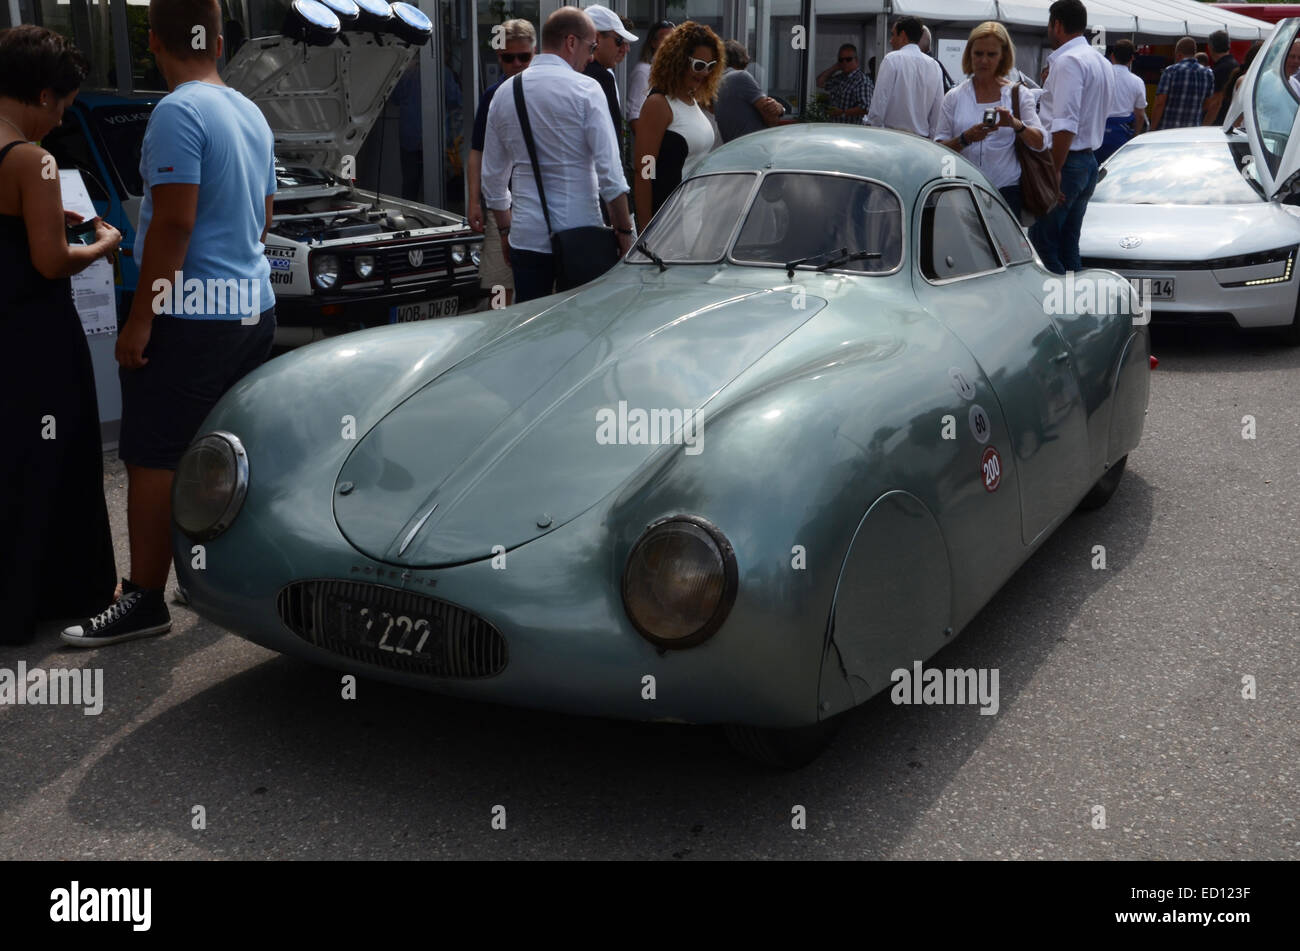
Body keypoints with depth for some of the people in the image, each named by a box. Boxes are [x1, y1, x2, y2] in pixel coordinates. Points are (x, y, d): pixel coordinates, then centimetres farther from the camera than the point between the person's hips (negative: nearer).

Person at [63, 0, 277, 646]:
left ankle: (144, 601, 1)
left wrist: (139, 319, -16)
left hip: (192, 312, -9)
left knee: (153, 458, -3)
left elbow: (174, 221, -20)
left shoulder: (178, 114, -14)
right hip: (255, 305, 9)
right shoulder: (252, 115, 13)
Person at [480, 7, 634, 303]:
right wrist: (624, 230, -4)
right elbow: (609, 170, -12)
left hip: (527, 235, 4)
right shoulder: (585, 89, -7)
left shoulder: (503, 93, 9)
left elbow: (493, 178, 14)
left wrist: (505, 230, 24)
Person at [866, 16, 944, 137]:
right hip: (924, 139, 5)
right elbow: (938, 111, 10)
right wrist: (931, 140, 16)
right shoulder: (935, 66, 11)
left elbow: (880, 101, -9)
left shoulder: (891, 59, -4)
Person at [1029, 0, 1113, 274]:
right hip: (1089, 161, 10)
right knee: (1068, 246, 13)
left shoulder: (1068, 61, -14)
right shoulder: (1101, 62, 16)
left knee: (1042, 244, -7)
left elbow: (1065, 126, -22)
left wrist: (1052, 175, -23)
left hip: (1066, 161, -10)